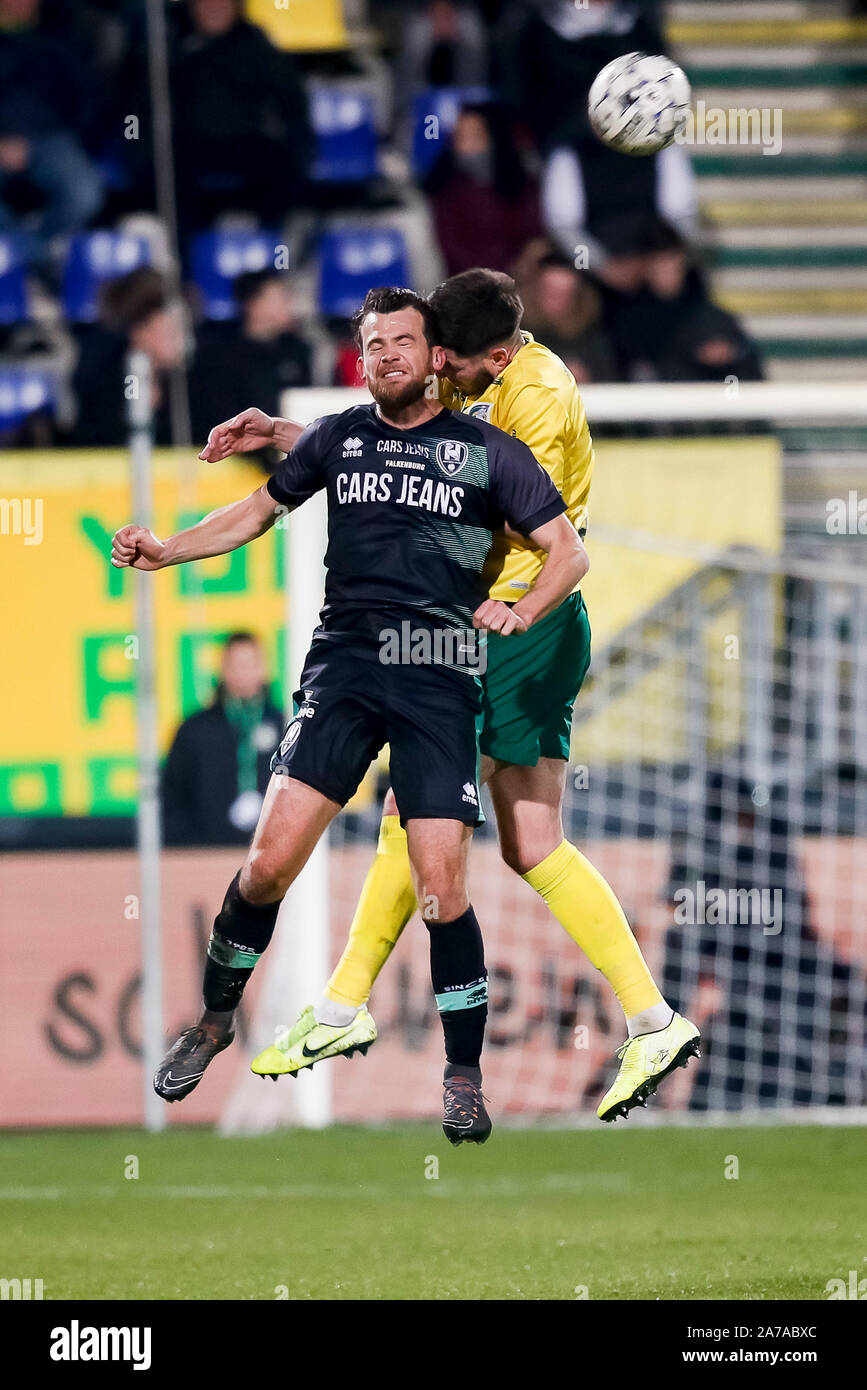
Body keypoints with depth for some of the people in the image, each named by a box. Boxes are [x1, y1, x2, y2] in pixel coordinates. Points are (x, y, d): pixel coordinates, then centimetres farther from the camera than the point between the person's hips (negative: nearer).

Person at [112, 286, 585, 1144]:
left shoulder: (488, 452, 8)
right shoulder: (338, 438, 14)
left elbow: (567, 550, 12)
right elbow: (257, 512, 25)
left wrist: (520, 614, -6)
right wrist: (161, 551, 13)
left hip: (440, 680, -1)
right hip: (343, 663, 2)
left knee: (441, 893, -10)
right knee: (270, 862, -10)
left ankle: (464, 1079, 5)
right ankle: (215, 1017, 14)